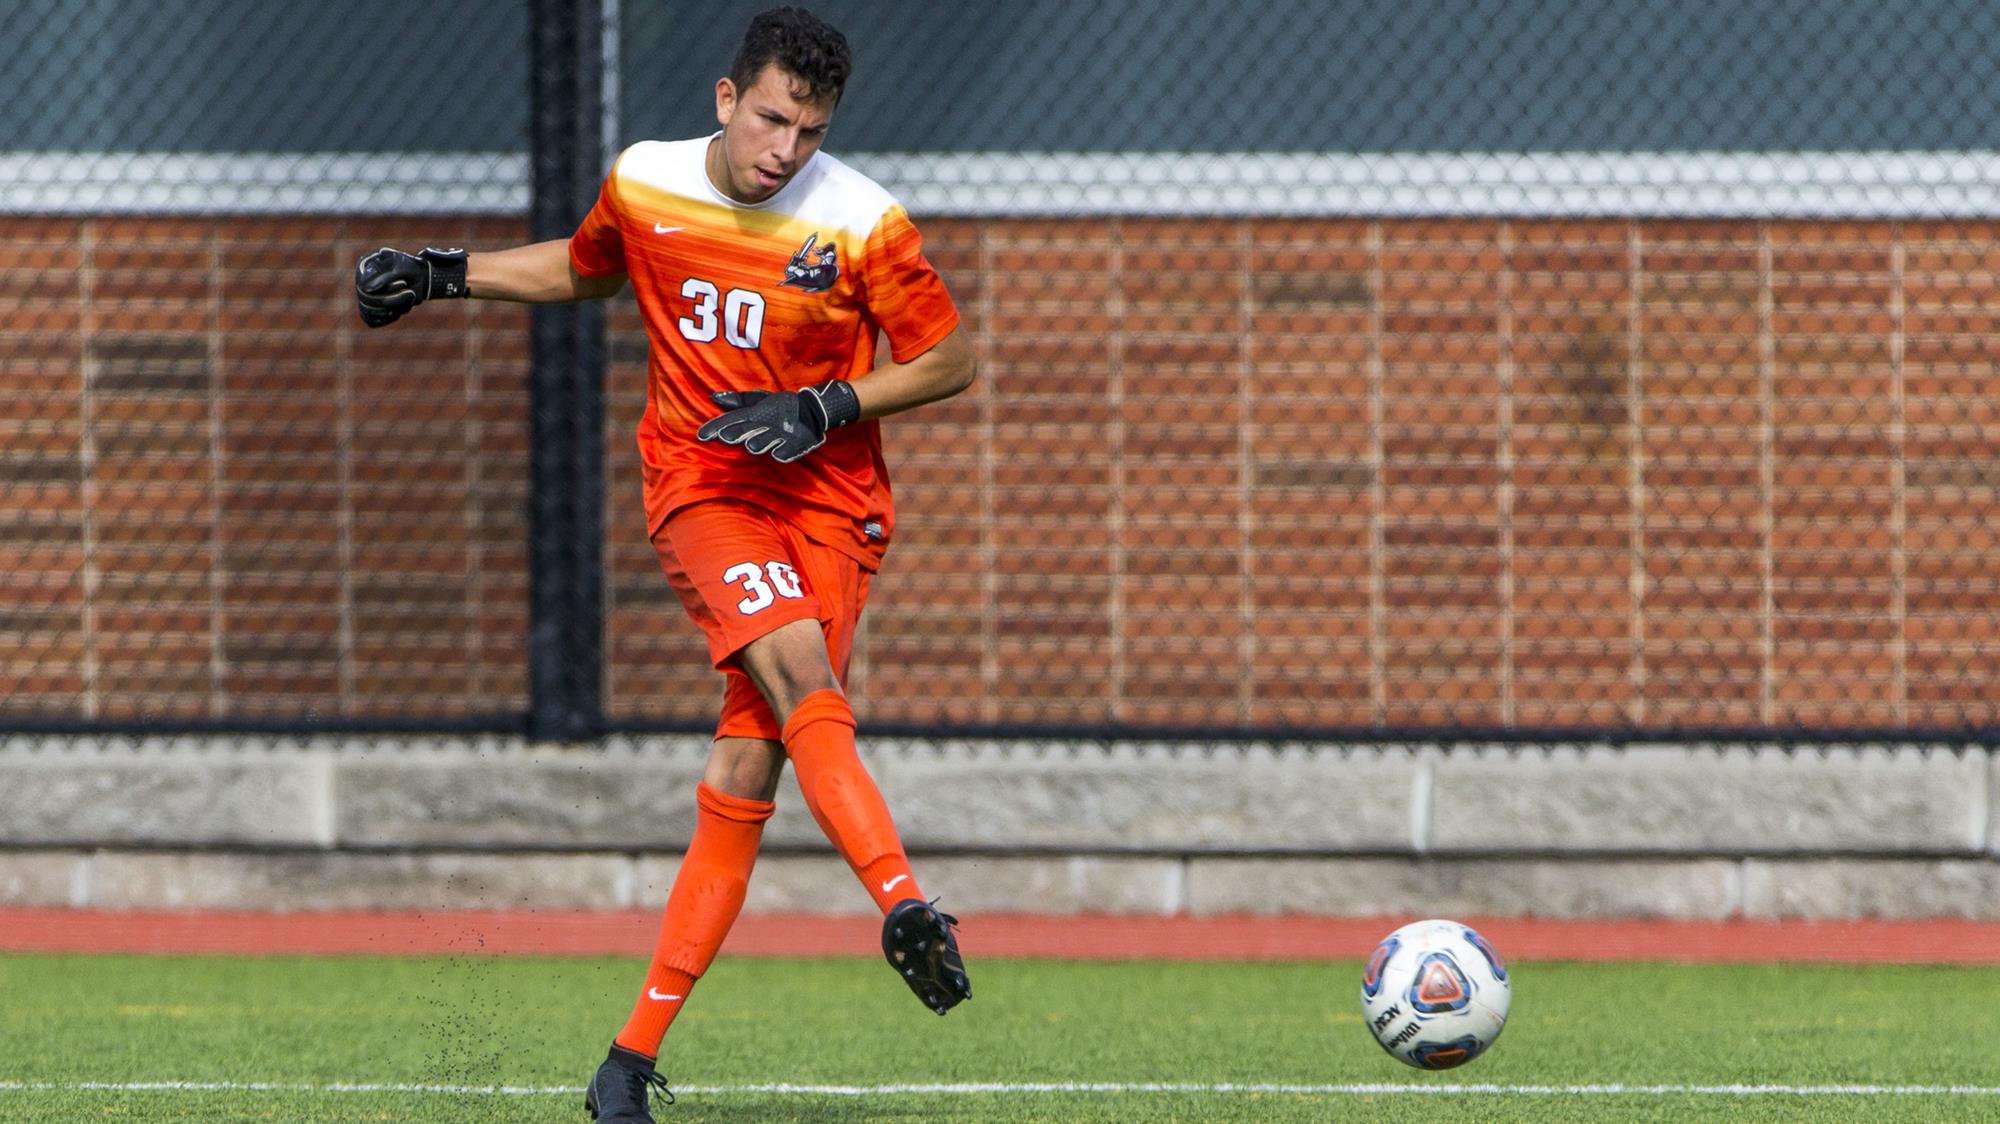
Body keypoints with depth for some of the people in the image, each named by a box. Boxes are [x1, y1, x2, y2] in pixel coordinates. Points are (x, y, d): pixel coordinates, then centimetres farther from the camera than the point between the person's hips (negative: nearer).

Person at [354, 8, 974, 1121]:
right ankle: (905, 906, -44)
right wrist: (441, 272, 16)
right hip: (699, 482, 1)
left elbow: (951, 360, -1)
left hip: (829, 498, -1)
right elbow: (586, 269, 24)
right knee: (798, 669, -30)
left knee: (747, 769, -9)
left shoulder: (863, 223, -9)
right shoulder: (645, 183, 1)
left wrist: (825, 408, -14)